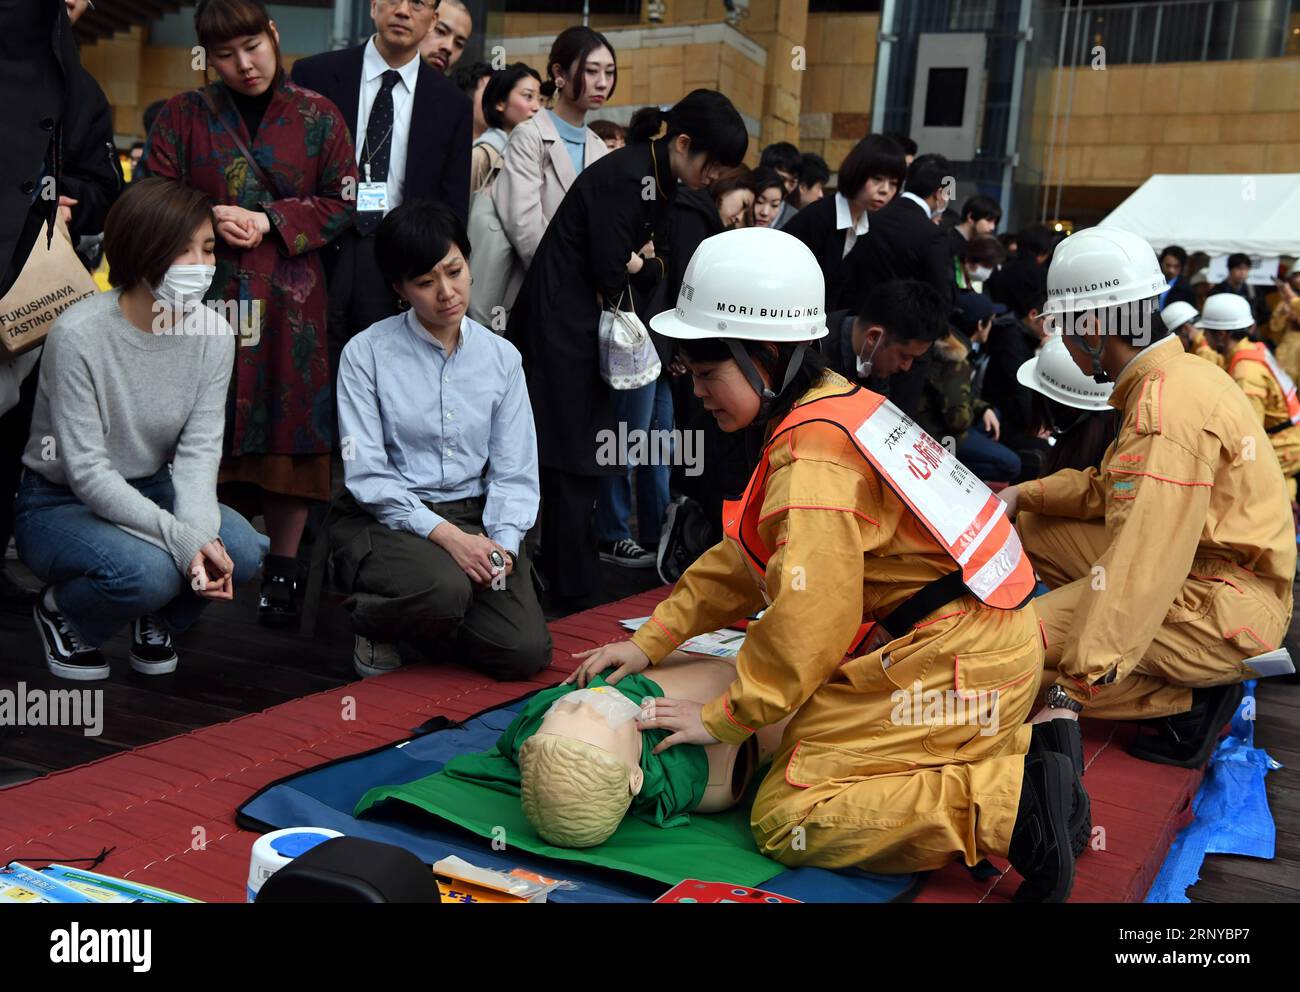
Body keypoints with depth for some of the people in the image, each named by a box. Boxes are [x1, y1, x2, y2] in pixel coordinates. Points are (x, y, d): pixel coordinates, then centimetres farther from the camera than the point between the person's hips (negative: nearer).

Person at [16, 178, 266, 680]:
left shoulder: (214, 334, -9)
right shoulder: (78, 333, -23)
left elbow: (199, 449, -12)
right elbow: (87, 472, -24)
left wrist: (203, 532, -31)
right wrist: (181, 538, -34)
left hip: (151, 492, 5)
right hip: (59, 504, -4)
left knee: (242, 551, -23)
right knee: (147, 569, -34)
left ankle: (155, 620, 10)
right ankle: (60, 611, 3)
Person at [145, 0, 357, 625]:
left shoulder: (318, 117, 7)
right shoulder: (183, 116, 9)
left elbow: (341, 203, 4)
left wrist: (272, 222, -9)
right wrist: (209, 219, -11)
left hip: (290, 300, 0)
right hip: (204, 292, 1)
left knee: (290, 429, -1)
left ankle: (282, 572, 10)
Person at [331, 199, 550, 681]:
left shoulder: (501, 357, 7)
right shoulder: (367, 353, -4)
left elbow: (514, 473, 4)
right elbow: (366, 476, -10)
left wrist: (503, 544, -14)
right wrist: (446, 535, -20)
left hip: (475, 517, 4)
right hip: (386, 519, -3)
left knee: (527, 652, -16)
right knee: (444, 589, -35)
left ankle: (435, 625, 17)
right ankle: (375, 624, 1)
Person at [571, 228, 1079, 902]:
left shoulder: (811, 455, -18)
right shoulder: (837, 405, 14)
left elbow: (808, 614, -23)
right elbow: (747, 557, 16)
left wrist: (724, 718, -12)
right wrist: (652, 641, 12)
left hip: (951, 661, -10)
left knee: (786, 820, -9)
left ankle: (1009, 808, -14)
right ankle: (1029, 742, 15)